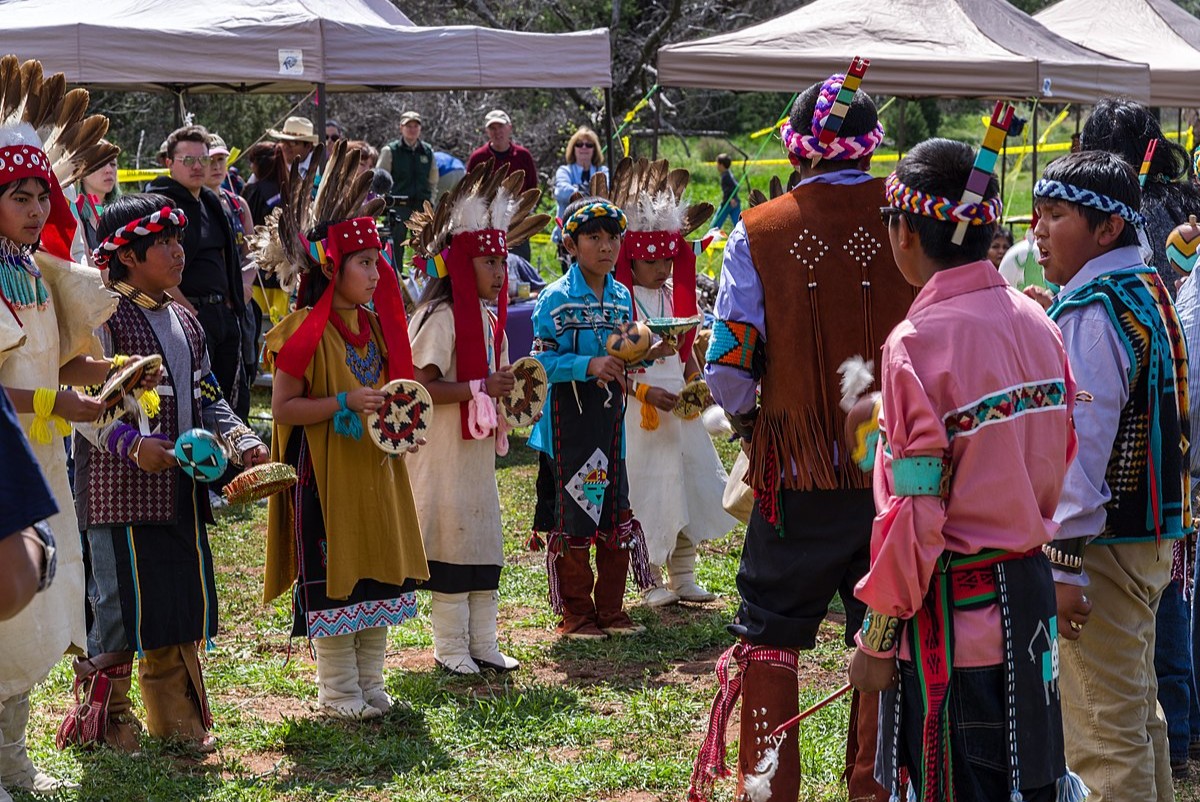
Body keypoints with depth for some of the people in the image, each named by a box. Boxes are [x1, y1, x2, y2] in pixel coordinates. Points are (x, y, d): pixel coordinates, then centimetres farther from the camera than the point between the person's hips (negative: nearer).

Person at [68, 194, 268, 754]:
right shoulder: (105, 318, -9)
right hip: (122, 491, -8)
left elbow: (207, 397, 21)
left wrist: (242, 441, 5)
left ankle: (175, 720, 24)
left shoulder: (185, 322, 16)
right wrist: (132, 444, -31)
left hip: (182, 492, 8)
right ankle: (104, 721, 11)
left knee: (181, 603, 12)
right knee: (120, 604, -3)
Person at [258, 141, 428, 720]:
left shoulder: (374, 325, 11)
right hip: (326, 472, -8)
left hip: (375, 468, 8)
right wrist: (345, 404, -23)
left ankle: (370, 685, 21)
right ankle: (337, 693, 9)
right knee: (334, 580, -2)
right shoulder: (307, 331, -13)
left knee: (379, 575, 10)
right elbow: (282, 407, -15)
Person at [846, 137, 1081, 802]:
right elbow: (1058, 466, 12)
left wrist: (876, 642, -9)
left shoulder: (920, 342, -17)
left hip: (955, 608, -7)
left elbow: (913, 515, -17)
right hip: (1031, 593, 7)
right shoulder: (1035, 323, 4)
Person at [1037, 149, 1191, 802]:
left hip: (1104, 544, -10)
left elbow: (1080, 443, -22)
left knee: (1102, 733, -5)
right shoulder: (1151, 292, 13)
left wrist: (1065, 560, -22)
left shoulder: (1090, 313, -17)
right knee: (1137, 714, 20)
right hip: (1154, 534, 10)